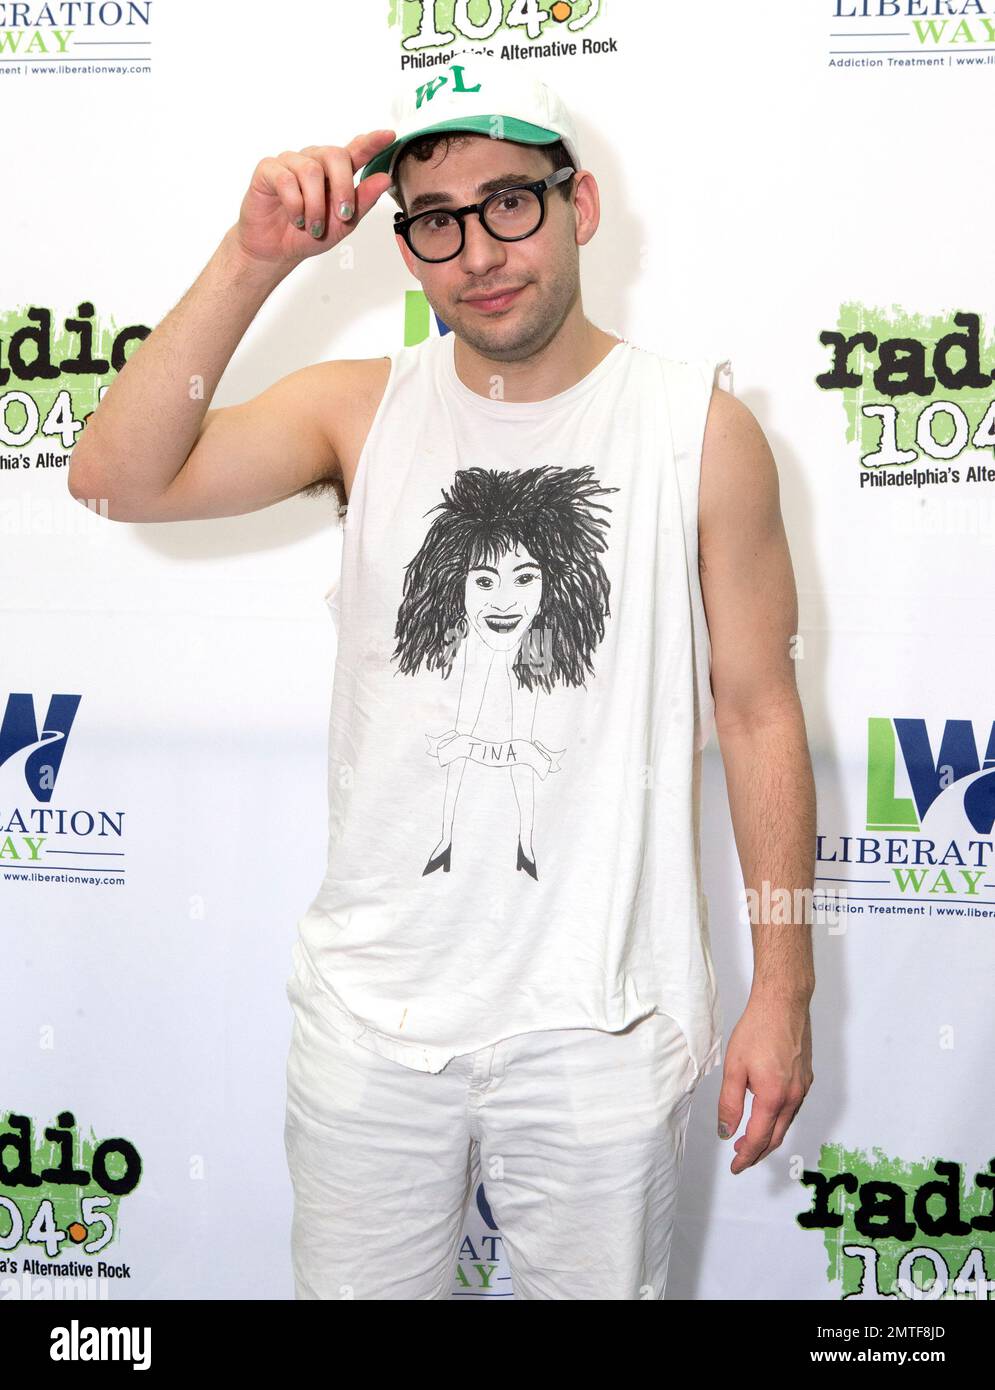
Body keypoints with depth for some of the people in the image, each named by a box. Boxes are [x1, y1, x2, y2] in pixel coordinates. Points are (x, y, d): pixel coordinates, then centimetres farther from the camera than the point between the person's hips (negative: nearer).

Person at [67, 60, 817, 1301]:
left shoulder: (702, 431, -6)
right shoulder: (359, 409, 0)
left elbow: (757, 713, -3)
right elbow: (116, 479, -13)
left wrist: (783, 990, -3)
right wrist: (252, 262, -21)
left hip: (597, 1025, -1)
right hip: (369, 1011, 2)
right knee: (356, 1285, 19)